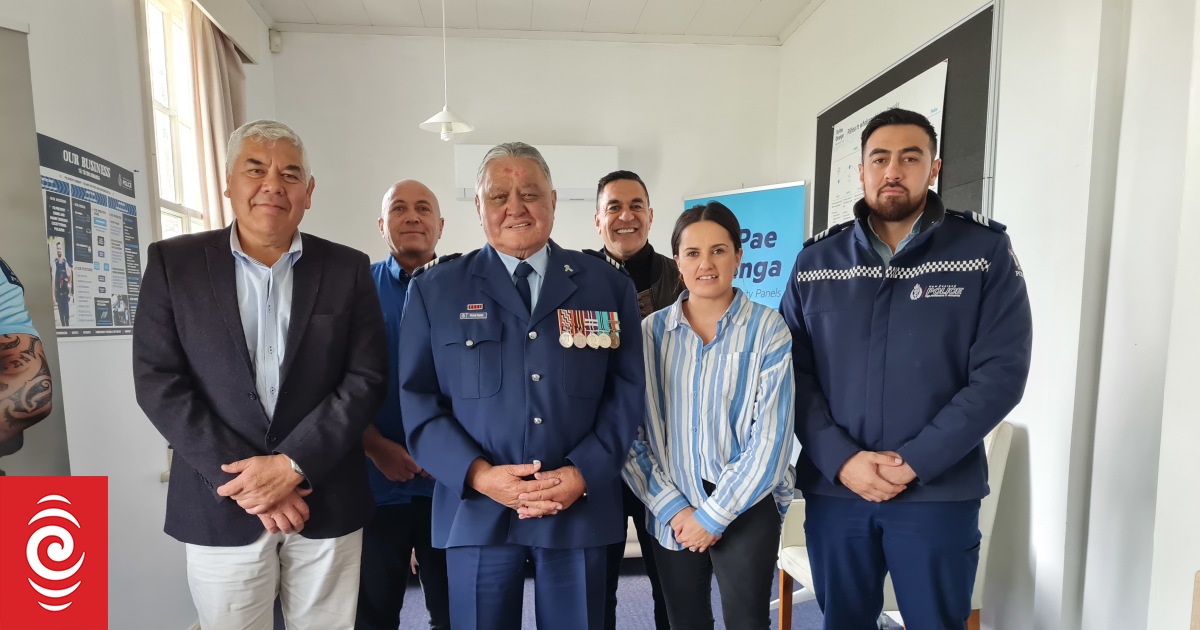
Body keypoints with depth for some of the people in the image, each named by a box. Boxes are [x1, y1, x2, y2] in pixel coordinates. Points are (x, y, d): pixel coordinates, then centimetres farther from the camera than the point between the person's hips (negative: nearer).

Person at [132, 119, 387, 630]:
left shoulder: (348, 269, 1)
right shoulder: (173, 262, 1)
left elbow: (365, 379, -4)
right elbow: (158, 381, -5)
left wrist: (292, 464, -14)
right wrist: (241, 477, -12)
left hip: (326, 503, 1)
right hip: (220, 507, 0)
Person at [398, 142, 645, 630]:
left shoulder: (608, 286, 4)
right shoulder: (435, 290, 4)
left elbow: (626, 393, 1)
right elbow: (418, 400, -1)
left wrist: (583, 473, -11)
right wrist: (478, 475, -14)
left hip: (581, 508, 1)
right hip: (476, 511, 0)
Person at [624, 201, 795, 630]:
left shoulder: (768, 330, -7)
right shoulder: (650, 332, -1)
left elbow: (771, 437, -11)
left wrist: (714, 515, -10)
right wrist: (673, 507, -8)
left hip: (745, 508, -2)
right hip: (672, 512, 3)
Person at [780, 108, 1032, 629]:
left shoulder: (986, 251, -2)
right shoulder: (815, 260, 3)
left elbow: (1000, 373, -9)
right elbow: (794, 373, 0)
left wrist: (914, 462, -15)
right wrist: (840, 460, -12)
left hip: (939, 493, -1)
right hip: (831, 488, 2)